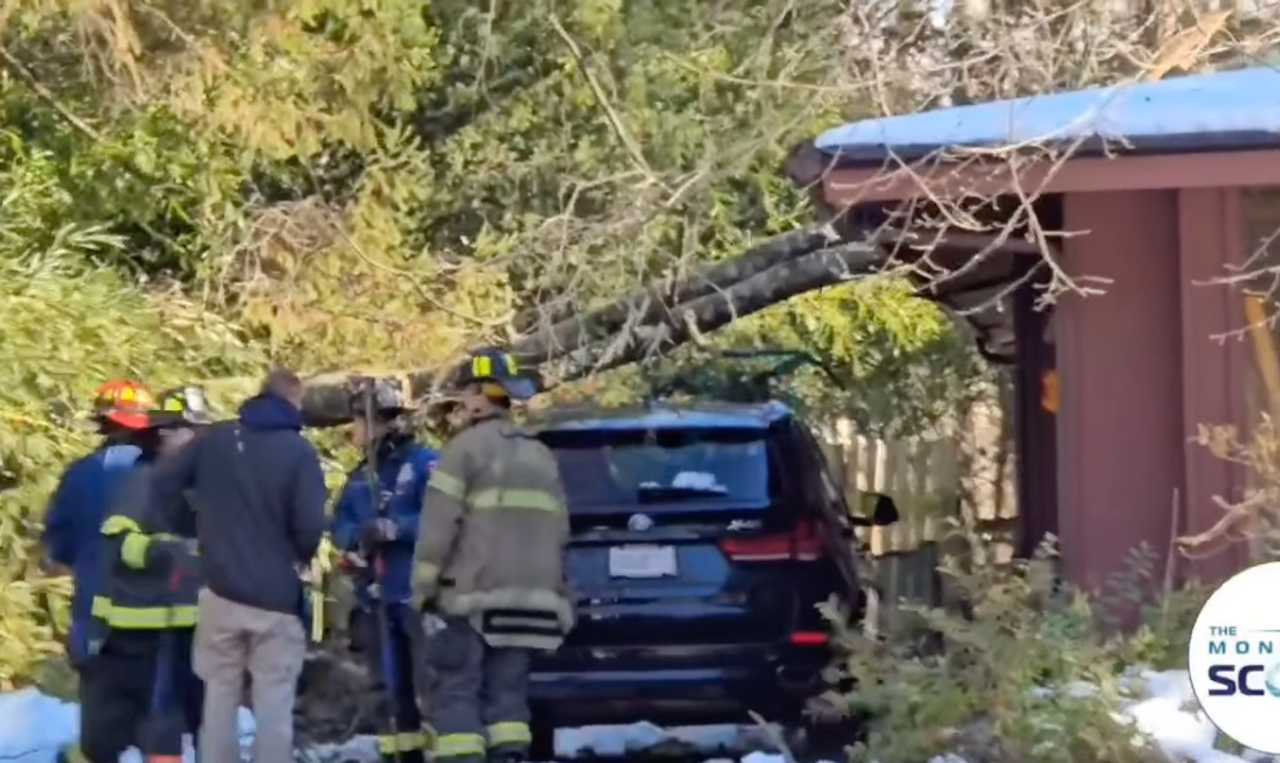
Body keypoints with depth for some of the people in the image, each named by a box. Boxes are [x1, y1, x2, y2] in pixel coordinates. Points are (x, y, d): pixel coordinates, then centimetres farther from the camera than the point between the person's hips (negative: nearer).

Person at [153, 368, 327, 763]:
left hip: (221, 590, 3)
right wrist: (300, 557, 8)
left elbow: (162, 488, 2)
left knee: (220, 695, 12)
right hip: (276, 596, -3)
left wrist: (201, 533, 14)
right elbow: (309, 525, -15)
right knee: (274, 702, 2)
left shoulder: (214, 439, 2)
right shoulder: (299, 451, -10)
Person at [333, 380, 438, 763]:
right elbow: (340, 526, 10)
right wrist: (358, 537, -12)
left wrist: (394, 528, -23)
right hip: (377, 599, 8)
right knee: (392, 688, 10)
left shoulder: (424, 463, -6)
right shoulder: (360, 477, 18)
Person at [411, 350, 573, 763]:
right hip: (528, 598, 6)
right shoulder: (542, 458, 17)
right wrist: (555, 596, 22)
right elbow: (558, 532, 18)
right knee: (507, 690, 9)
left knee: (455, 692, -4)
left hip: (470, 596, -6)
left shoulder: (466, 449, -6)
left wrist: (424, 590, -6)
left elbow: (438, 528, -12)